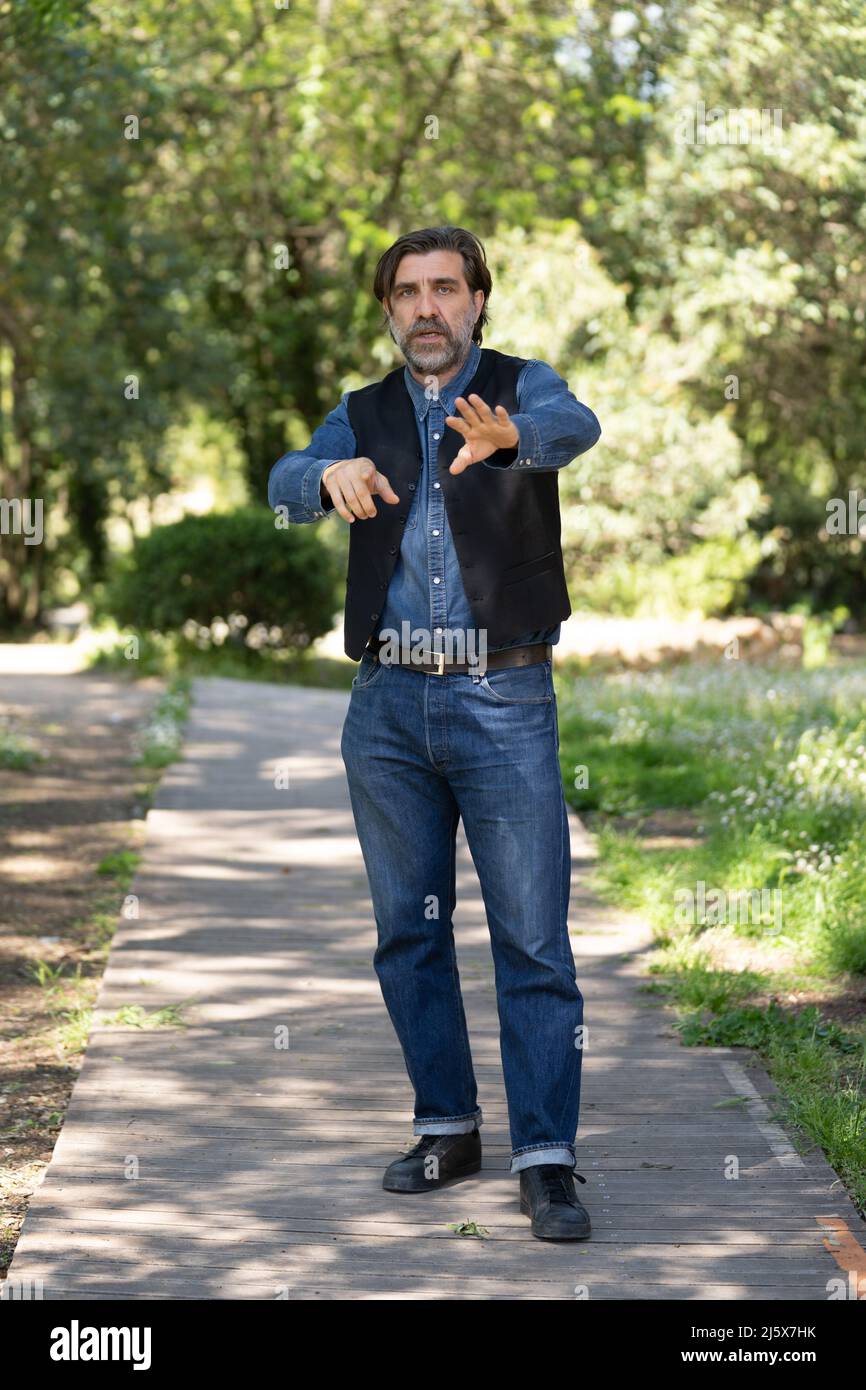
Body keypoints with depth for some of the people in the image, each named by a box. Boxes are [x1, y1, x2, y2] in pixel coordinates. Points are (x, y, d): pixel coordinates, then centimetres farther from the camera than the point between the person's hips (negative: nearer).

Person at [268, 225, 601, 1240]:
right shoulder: (362, 415, 13)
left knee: (532, 937, -6)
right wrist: (332, 475, -31)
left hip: (504, 698, -4)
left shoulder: (523, 388, 3)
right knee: (409, 930, 10)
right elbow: (285, 484, -6)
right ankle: (447, 1128, 22)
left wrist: (508, 435, -45)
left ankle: (546, 1159, -4)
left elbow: (574, 426, -21)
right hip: (389, 701, 4)